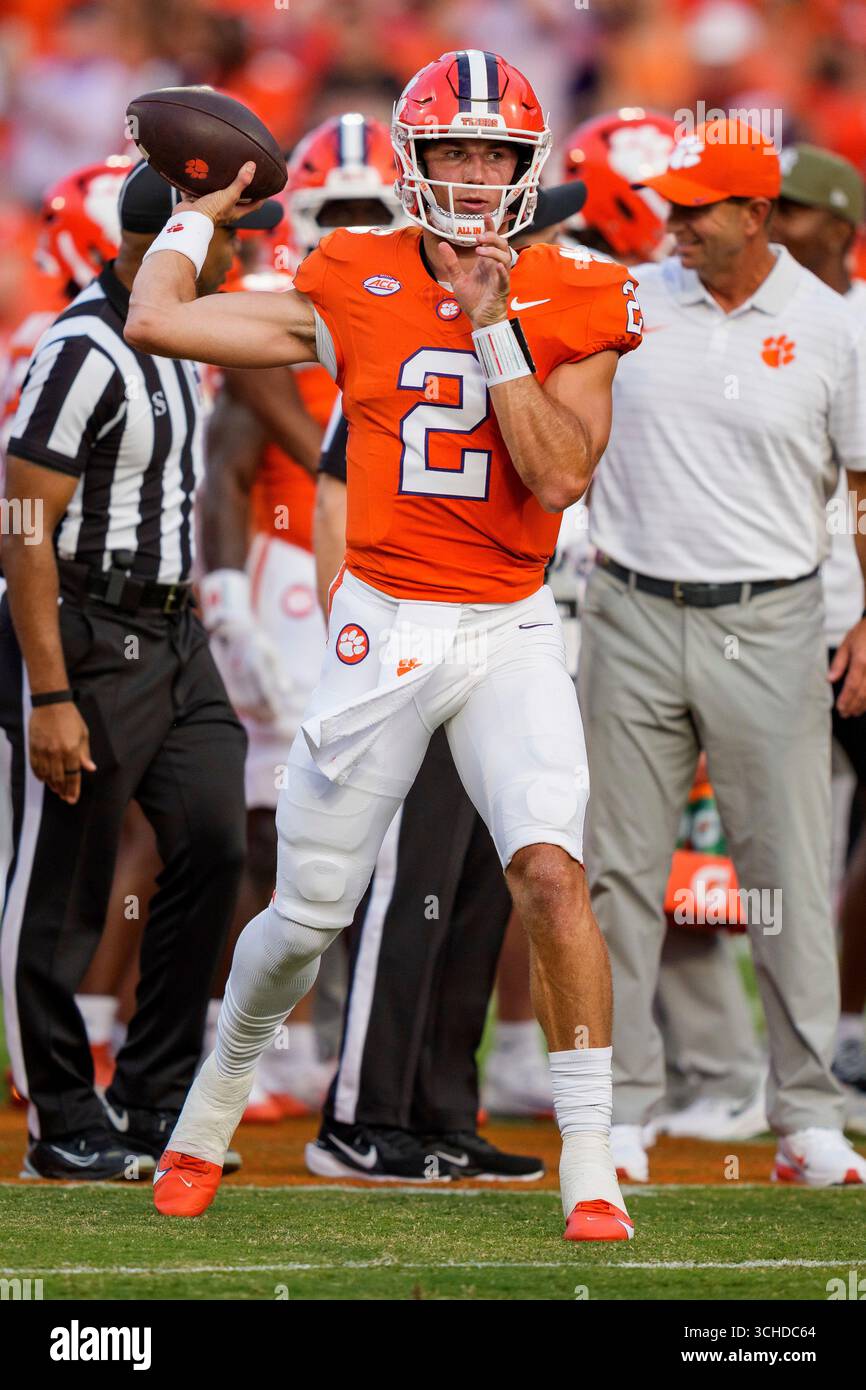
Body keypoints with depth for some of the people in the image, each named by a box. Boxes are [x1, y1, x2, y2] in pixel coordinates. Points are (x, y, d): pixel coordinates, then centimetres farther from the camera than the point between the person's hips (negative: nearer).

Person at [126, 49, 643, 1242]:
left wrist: (491, 327, -17)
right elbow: (156, 322, 0)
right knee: (309, 910, 8)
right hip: (384, 629, 1)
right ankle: (224, 1083, 37)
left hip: (512, 633, -1)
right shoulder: (356, 289, 0)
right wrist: (202, 212, 14)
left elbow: (563, 477, -14)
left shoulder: (572, 306, -1)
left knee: (551, 874, -19)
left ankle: (590, 1165, -12)